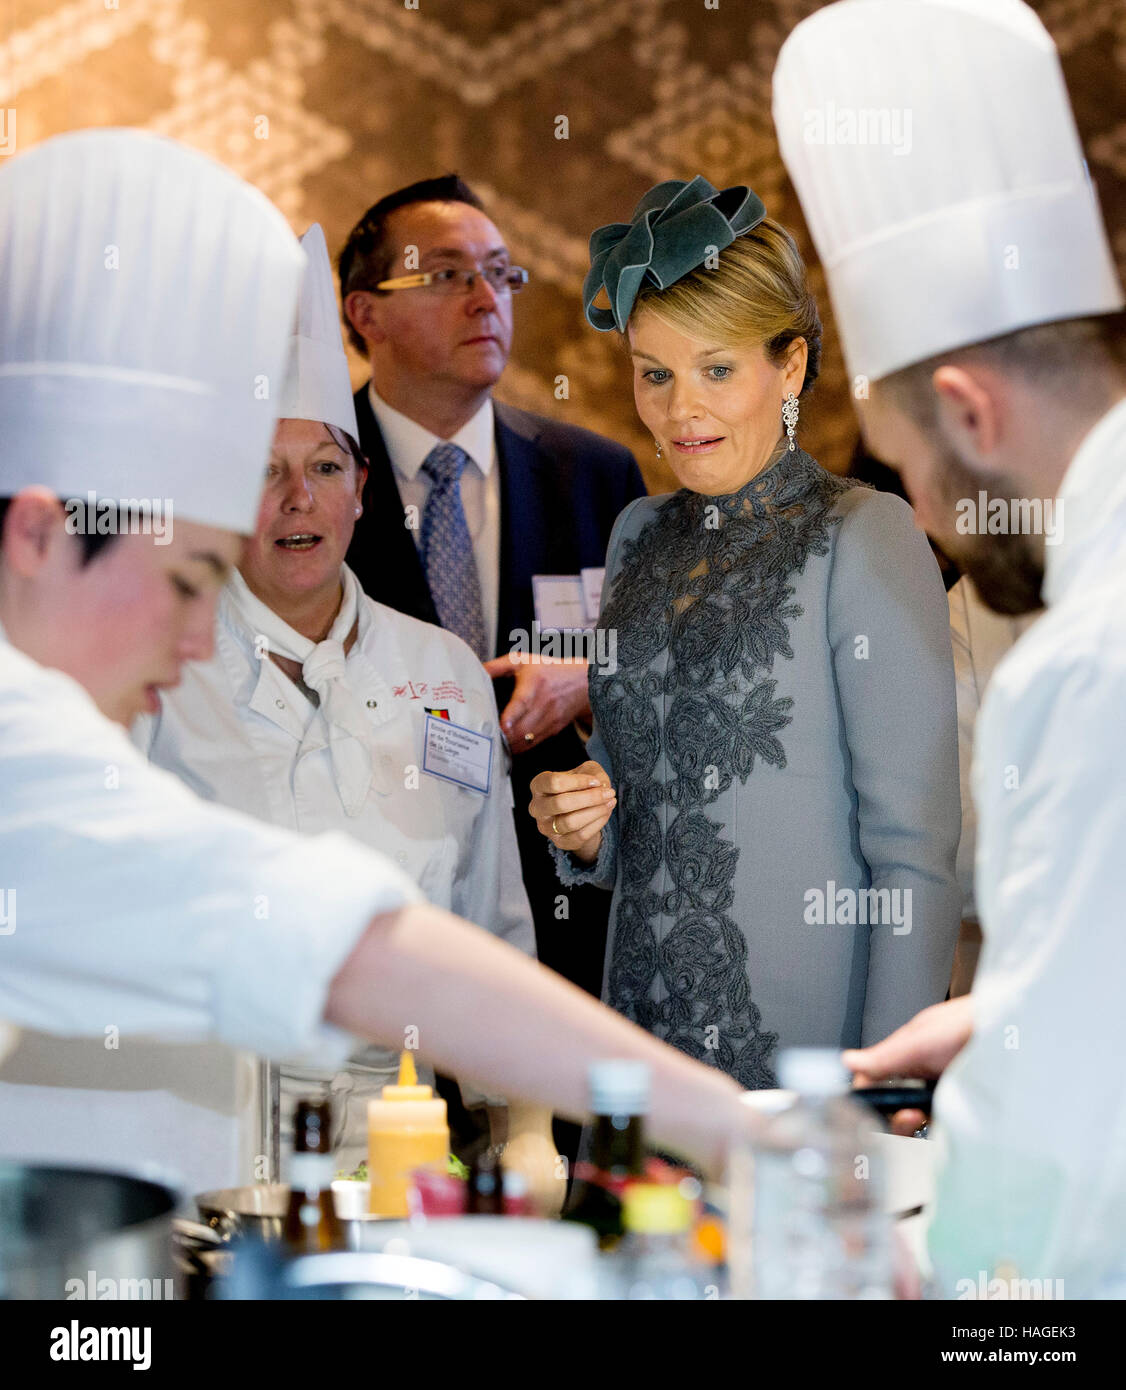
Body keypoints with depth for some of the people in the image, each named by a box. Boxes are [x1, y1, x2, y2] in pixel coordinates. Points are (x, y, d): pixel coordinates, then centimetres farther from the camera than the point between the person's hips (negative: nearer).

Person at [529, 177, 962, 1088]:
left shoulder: (866, 540, -10)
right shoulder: (639, 537, 10)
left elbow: (915, 854, -14)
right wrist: (583, 829, -1)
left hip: (806, 1046, -6)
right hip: (644, 1028, 6)